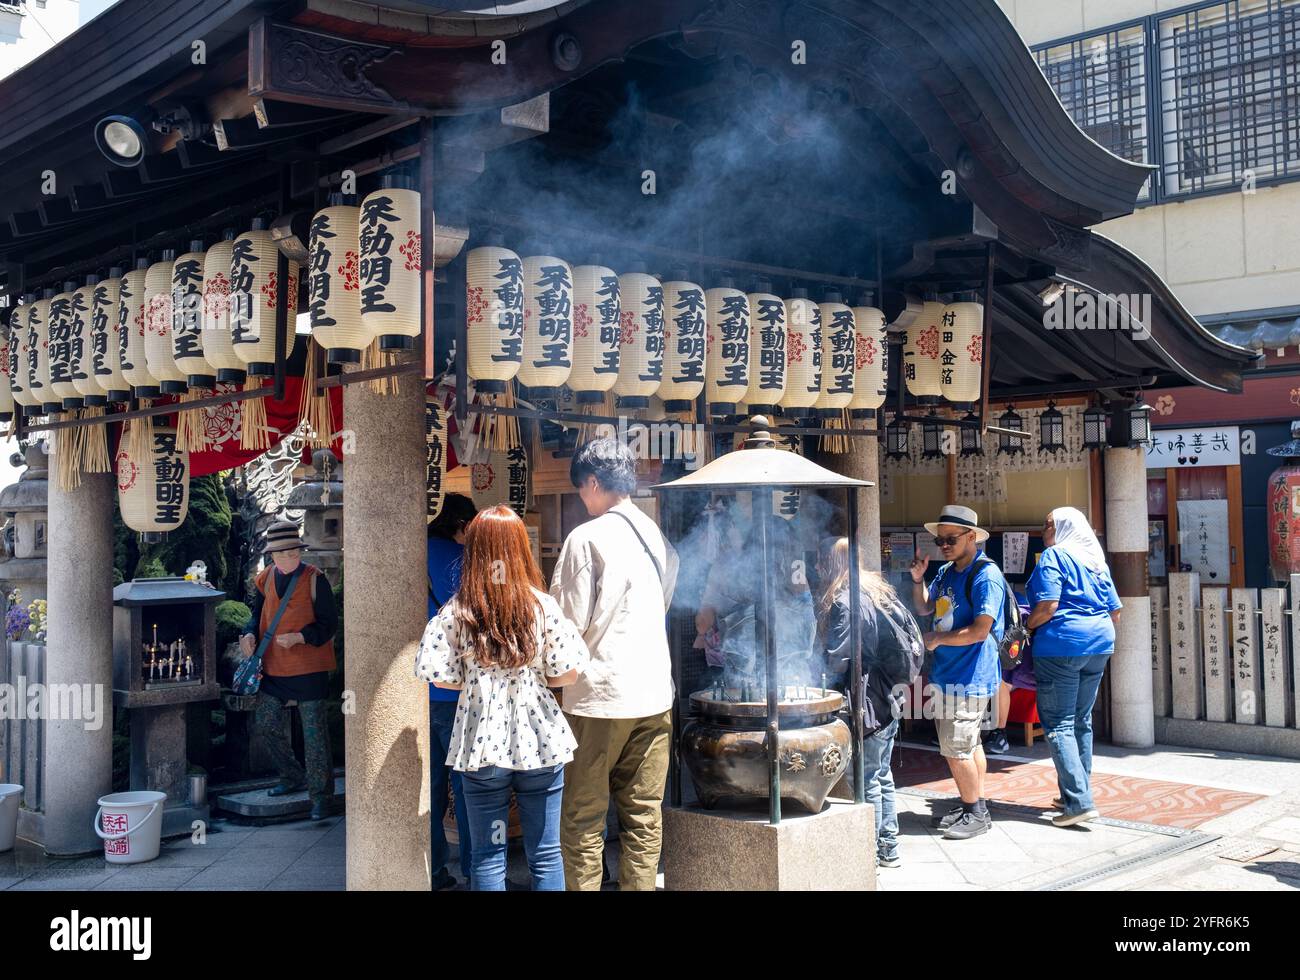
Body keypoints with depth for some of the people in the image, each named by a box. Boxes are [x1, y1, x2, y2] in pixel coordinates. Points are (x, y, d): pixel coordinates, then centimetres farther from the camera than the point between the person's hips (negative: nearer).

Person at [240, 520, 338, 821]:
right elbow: (257, 613, 16)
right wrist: (250, 634, -4)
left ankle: (321, 794, 8)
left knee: (314, 733, -2)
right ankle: (292, 777, 33)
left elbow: (328, 624, -9)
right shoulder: (265, 579, 5)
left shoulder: (314, 579, -9)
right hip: (273, 667, 6)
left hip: (308, 668, -6)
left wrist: (299, 637, -22)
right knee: (264, 724, 12)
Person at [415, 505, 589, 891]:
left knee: (487, 858, 10)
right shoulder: (542, 605, -6)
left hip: (483, 744, 0)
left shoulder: (456, 612, -6)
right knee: (546, 855, 11)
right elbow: (568, 673, -6)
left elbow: (442, 678, -6)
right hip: (540, 743, 0)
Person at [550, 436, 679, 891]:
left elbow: (570, 622, -11)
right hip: (655, 691, 6)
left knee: (584, 818, 3)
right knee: (644, 815, 10)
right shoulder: (656, 534, 9)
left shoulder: (587, 538, -11)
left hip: (599, 696, -6)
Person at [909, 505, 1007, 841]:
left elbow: (980, 630, -22)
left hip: (969, 677, -9)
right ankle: (973, 806, 28)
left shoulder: (985, 575, -17)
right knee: (968, 744, 17)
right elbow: (924, 608, 22)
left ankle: (976, 814, 8)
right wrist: (918, 579, 4)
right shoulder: (946, 572, 11)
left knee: (956, 748, -5)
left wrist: (937, 639, -13)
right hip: (947, 674, 9)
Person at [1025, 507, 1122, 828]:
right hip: (1099, 646, 8)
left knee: (1058, 724, -5)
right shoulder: (1096, 561, 16)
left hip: (1061, 645, -8)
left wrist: (1027, 626, -1)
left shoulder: (1053, 556, -7)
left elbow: (1047, 606, -17)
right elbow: (1115, 611, 16)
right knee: (1082, 720, 16)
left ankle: (1079, 802, -12)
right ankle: (1076, 791, 23)